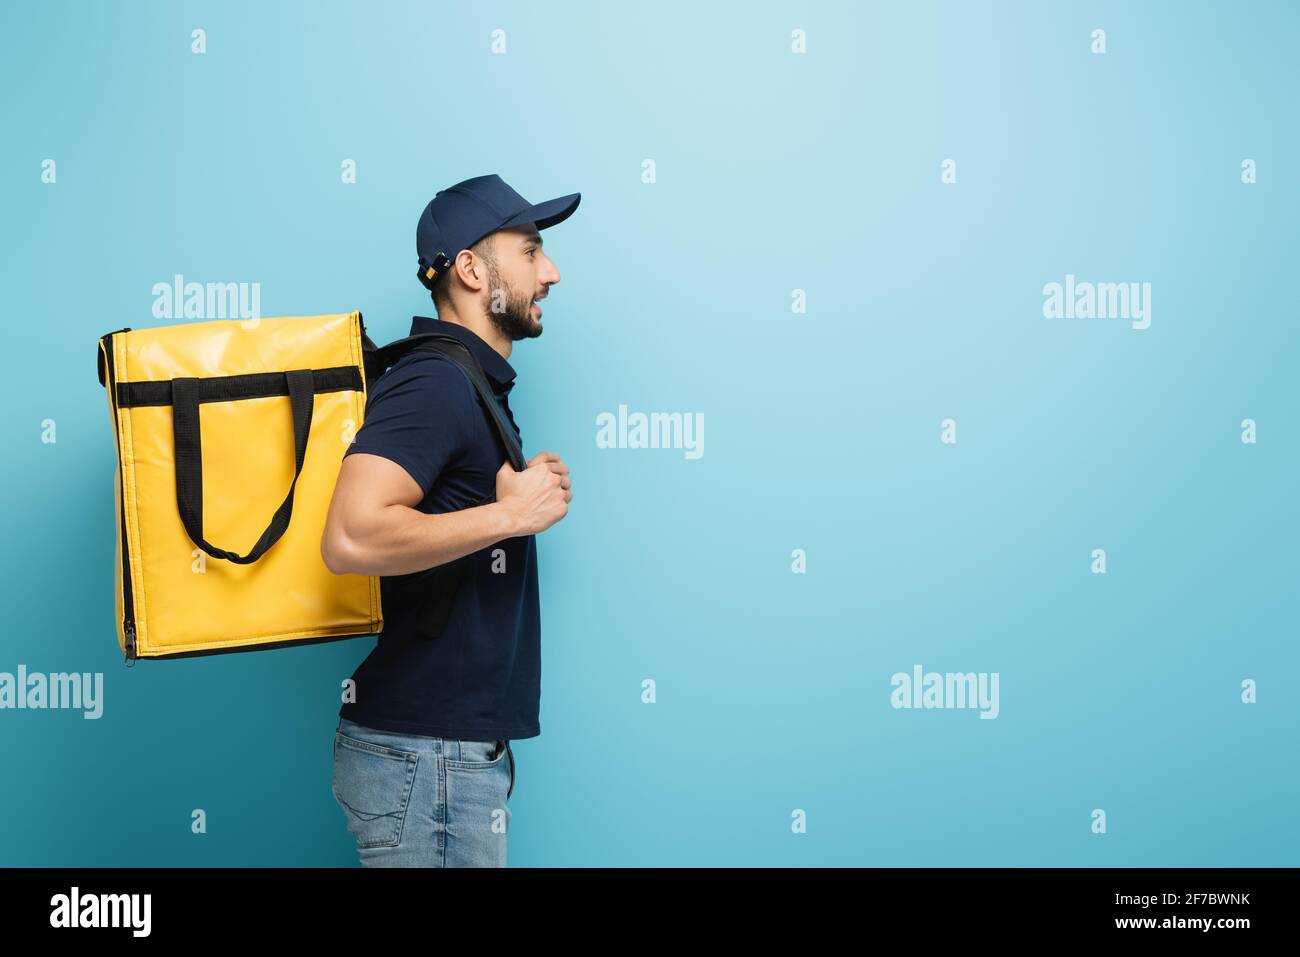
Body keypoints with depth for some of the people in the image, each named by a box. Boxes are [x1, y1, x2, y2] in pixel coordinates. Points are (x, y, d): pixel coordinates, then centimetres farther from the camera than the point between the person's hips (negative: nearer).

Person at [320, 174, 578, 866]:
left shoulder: (470, 385, 16)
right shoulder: (434, 381, -16)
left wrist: (535, 493, 8)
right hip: (427, 754, -10)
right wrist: (512, 512, -20)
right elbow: (352, 540, -30)